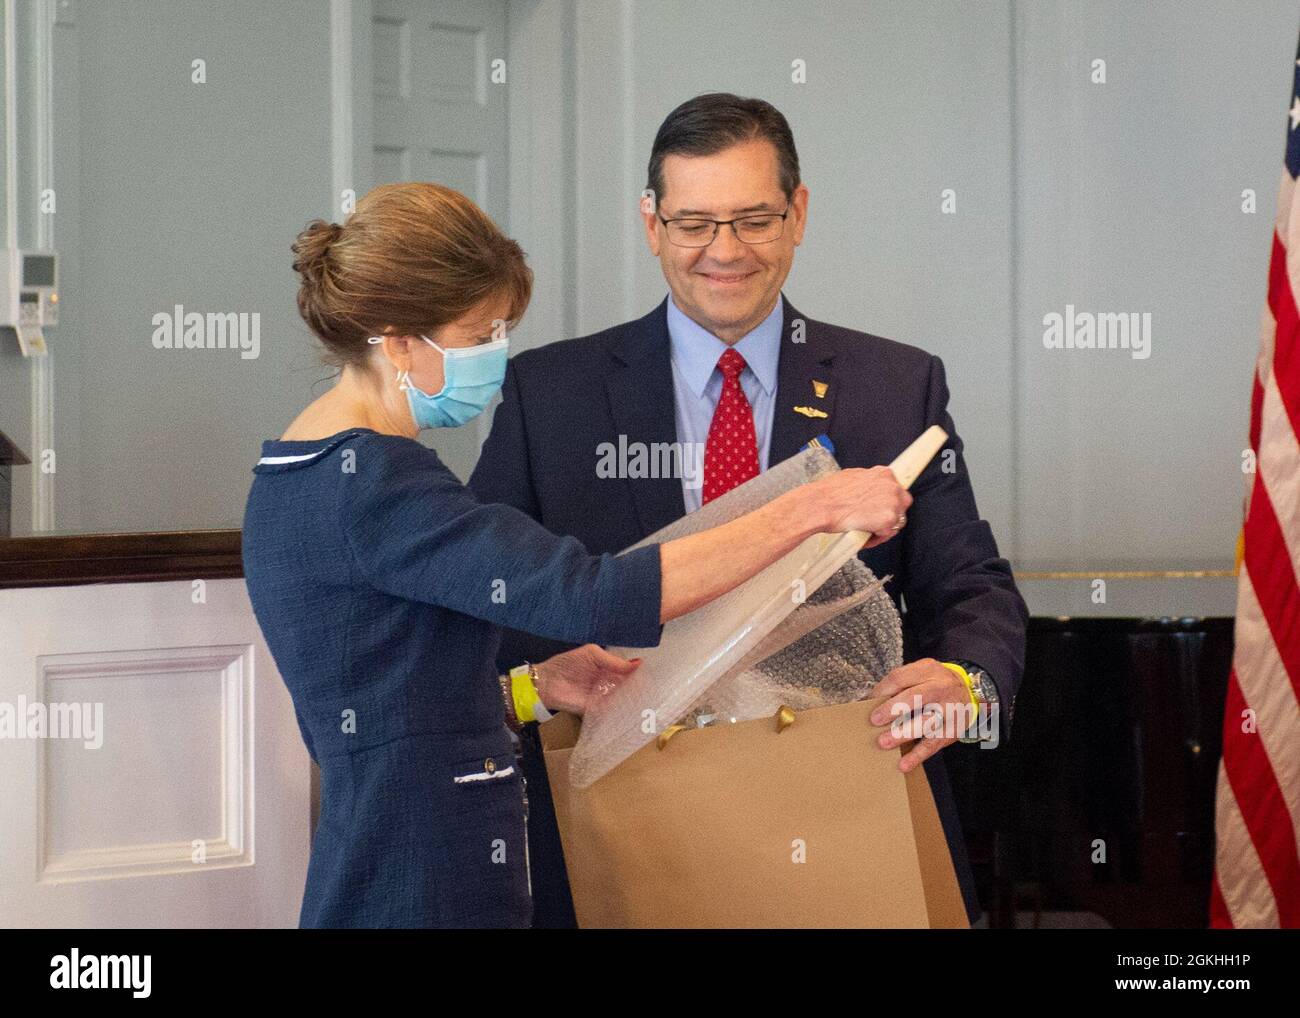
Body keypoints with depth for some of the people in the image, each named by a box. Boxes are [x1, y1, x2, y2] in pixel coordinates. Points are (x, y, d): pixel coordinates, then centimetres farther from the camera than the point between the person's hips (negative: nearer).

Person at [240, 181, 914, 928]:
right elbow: (594, 598, -27)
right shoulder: (372, 482, -18)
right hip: (425, 897, -10)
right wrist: (816, 507, -21)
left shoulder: (303, 476, 13)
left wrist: (536, 688, 9)